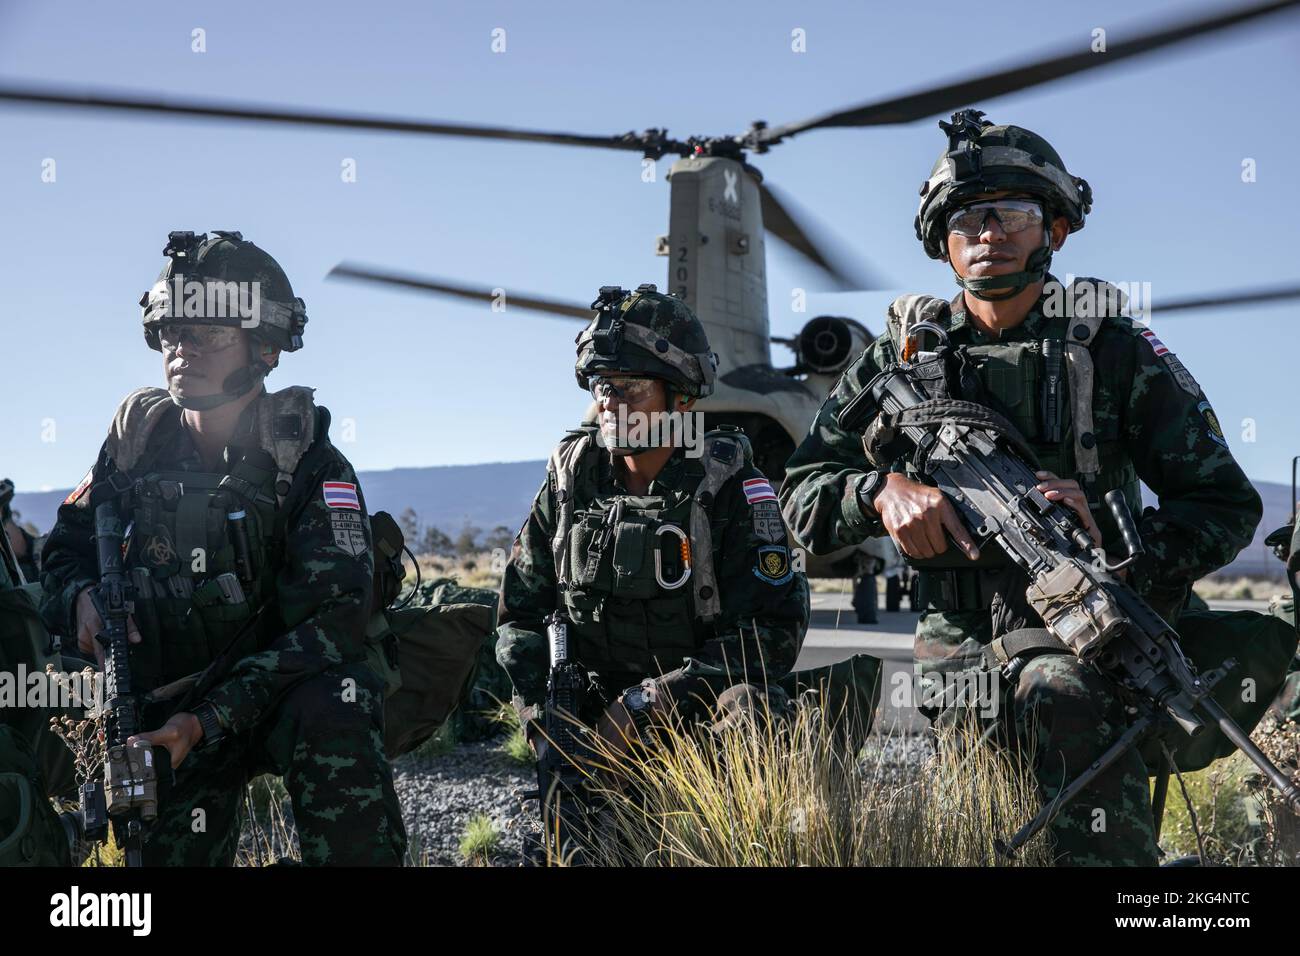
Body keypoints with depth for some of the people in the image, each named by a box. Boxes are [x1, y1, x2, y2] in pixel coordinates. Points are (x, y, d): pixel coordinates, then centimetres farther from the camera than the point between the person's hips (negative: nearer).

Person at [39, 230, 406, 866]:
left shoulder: (310, 466, -13)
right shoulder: (137, 436, 0)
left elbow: (335, 620, -21)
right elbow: (68, 547, 9)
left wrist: (209, 721, -28)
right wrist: (82, 598, -17)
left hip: (278, 689, -3)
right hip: (166, 707, 4)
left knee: (333, 711, -35)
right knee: (173, 854, -7)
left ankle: (366, 856, -22)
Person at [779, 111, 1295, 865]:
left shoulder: (1114, 349, 5)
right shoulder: (905, 356, 9)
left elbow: (1227, 504, 3)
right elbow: (803, 501, 7)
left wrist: (1111, 537, -16)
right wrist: (884, 488, -15)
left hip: (1089, 636, -1)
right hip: (958, 655, 2)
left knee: (1061, 691, -35)